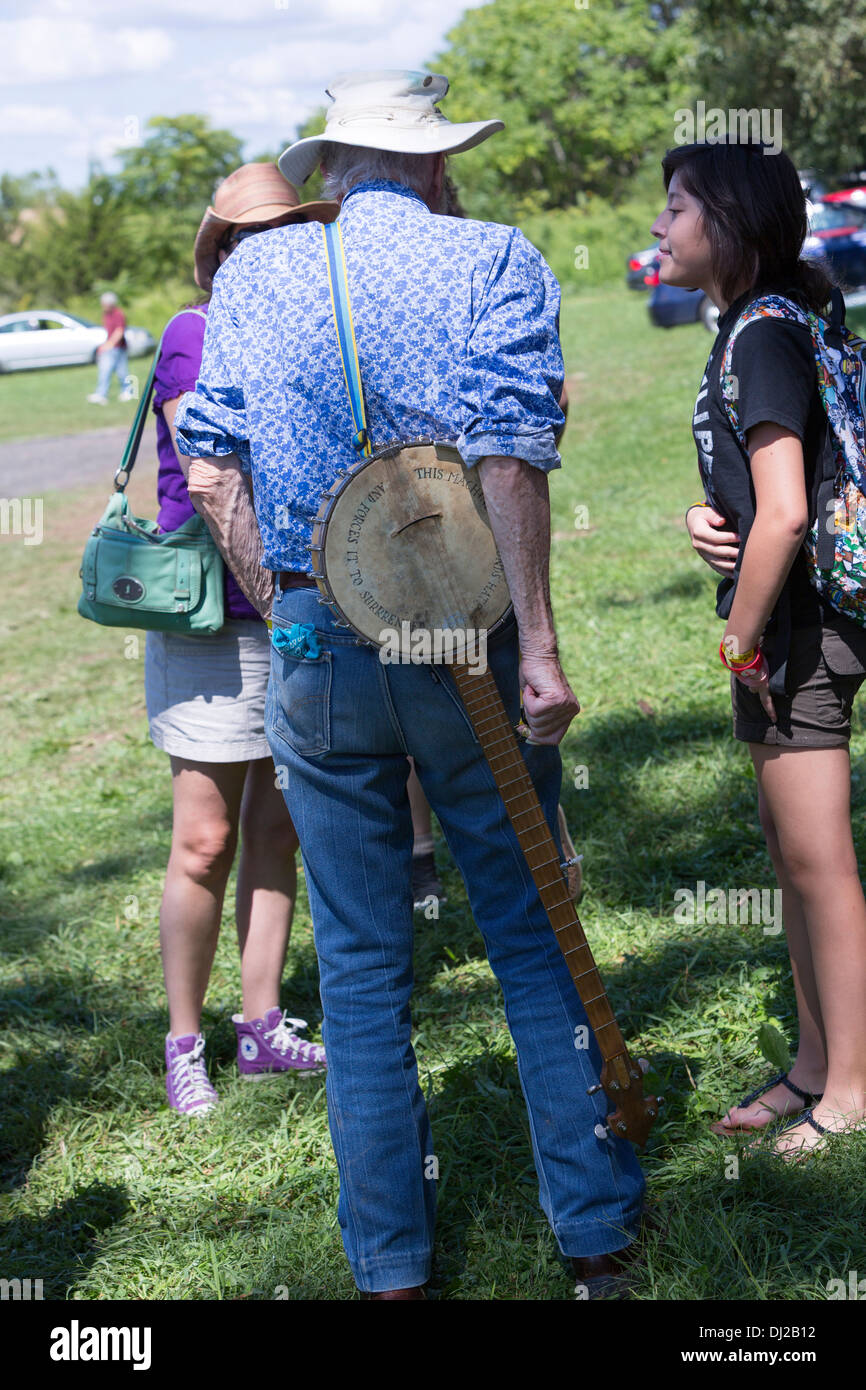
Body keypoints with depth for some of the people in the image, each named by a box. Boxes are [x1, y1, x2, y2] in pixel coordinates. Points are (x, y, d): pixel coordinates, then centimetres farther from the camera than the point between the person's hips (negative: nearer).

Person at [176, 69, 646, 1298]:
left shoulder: (253, 271, 7)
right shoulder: (494, 259, -1)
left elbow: (211, 465, 5)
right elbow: (510, 453, -14)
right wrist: (537, 640, -15)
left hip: (315, 643, 2)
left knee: (361, 964, 10)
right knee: (536, 938, 11)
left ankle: (390, 1261, 19)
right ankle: (597, 1228, 21)